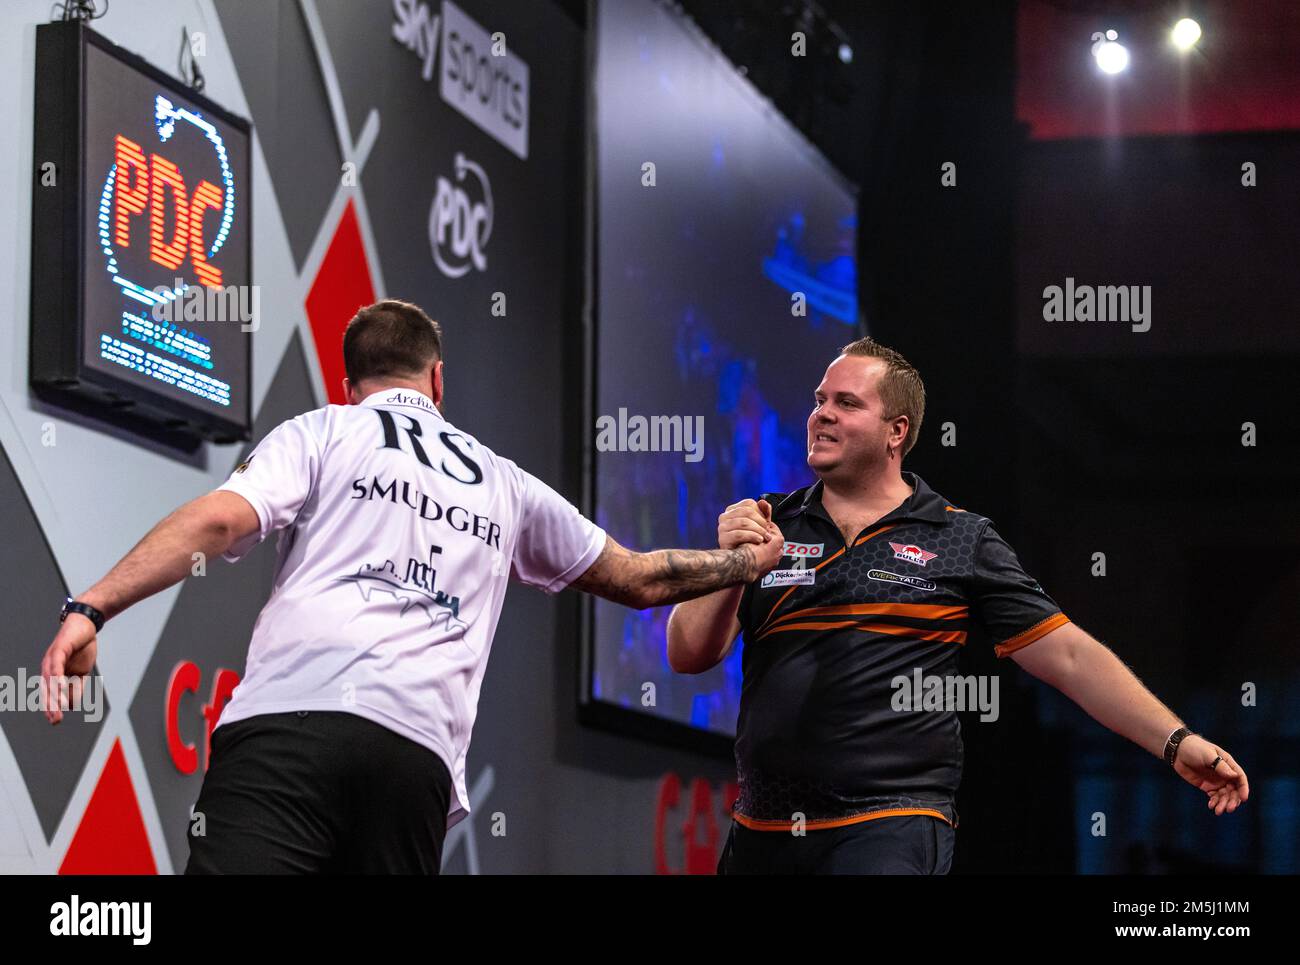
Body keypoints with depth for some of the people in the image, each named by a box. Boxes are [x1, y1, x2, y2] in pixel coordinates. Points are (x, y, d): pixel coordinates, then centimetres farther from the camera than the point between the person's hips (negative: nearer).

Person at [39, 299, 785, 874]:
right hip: (418, 755, 3)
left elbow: (219, 519, -1)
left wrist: (93, 608, -6)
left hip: (287, 722, -3)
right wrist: (751, 562, 56)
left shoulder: (321, 432, 19)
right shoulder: (505, 485, 30)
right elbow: (640, 579, 40)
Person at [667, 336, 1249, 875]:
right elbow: (688, 655, 4)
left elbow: (1069, 655, 2)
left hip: (890, 827, -4)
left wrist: (1175, 742, -6)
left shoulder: (961, 542, 4)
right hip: (761, 831, 4)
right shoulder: (767, 523, 10)